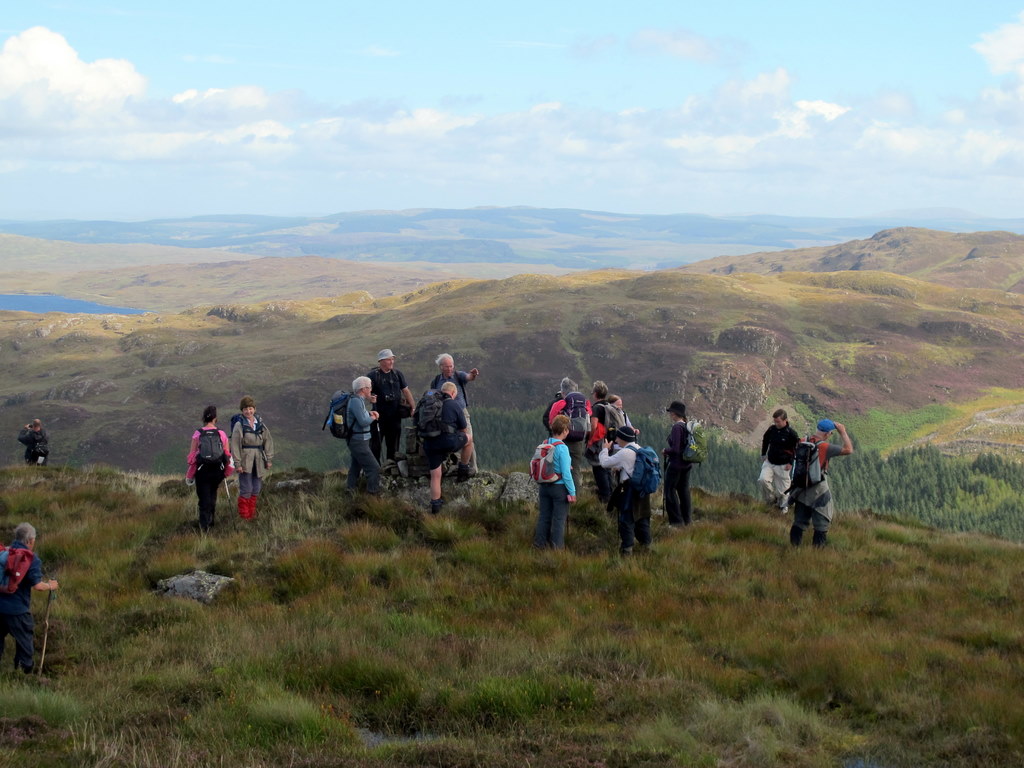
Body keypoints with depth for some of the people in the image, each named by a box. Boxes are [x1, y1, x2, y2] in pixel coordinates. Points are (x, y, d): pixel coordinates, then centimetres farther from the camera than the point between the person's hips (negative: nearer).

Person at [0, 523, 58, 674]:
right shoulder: (31, 559, -12)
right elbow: (37, 585, -19)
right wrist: (50, 585, -1)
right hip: (17, 609, -5)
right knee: (24, 642, 11)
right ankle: (25, 671, 17)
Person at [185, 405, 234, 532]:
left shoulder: (197, 434, -7)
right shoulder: (222, 434, -3)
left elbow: (191, 455, -5)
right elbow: (228, 454, 1)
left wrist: (190, 474, 5)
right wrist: (226, 472, 14)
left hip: (202, 470, -2)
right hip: (217, 470, 2)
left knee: (204, 498, 4)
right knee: (212, 495, 22)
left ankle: (204, 525, -7)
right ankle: (210, 521, 29)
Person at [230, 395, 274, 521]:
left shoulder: (260, 424, 9)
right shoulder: (239, 425, -6)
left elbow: (268, 441, 12)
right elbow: (235, 445, -9)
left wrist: (269, 459, 6)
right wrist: (237, 463, -14)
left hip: (258, 461, 5)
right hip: (245, 461, -5)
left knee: (256, 490, 9)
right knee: (246, 489, -7)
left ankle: (252, 514, 19)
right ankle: (243, 515, 3)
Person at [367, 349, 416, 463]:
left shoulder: (397, 373, 8)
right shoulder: (373, 375, -5)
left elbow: (405, 391, 11)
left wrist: (413, 407, 3)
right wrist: (370, 398, -30)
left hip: (395, 415, 4)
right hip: (379, 415, -4)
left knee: (393, 444, 11)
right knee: (375, 444, -2)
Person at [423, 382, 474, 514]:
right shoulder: (454, 405, 0)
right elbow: (463, 429, 9)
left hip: (429, 443, 4)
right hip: (448, 441, -4)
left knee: (435, 476, 13)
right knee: (469, 439, 25)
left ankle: (435, 505, 14)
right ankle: (463, 470, 31)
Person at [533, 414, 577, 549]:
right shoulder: (562, 448, -17)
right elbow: (566, 473, -17)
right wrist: (572, 492, -10)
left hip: (543, 486, 6)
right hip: (559, 487, -6)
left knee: (543, 517, 14)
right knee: (559, 519, 4)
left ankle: (540, 545, 20)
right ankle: (557, 547, 8)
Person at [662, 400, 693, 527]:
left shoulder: (677, 427, -19)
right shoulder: (687, 426, 7)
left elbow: (675, 448, -24)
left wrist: (666, 451, -5)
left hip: (676, 463, -9)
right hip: (687, 464, 9)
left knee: (670, 490, 0)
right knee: (684, 490, 16)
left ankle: (677, 521, -2)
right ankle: (687, 519, 21)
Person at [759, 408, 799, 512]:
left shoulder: (791, 433, -15)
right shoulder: (771, 429, -1)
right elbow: (765, 441, 19)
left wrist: (791, 463, -10)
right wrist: (763, 455, 14)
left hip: (782, 466, -4)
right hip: (769, 463, 4)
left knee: (782, 490, 3)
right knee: (762, 480, -18)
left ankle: (783, 508, 23)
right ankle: (771, 500, 3)